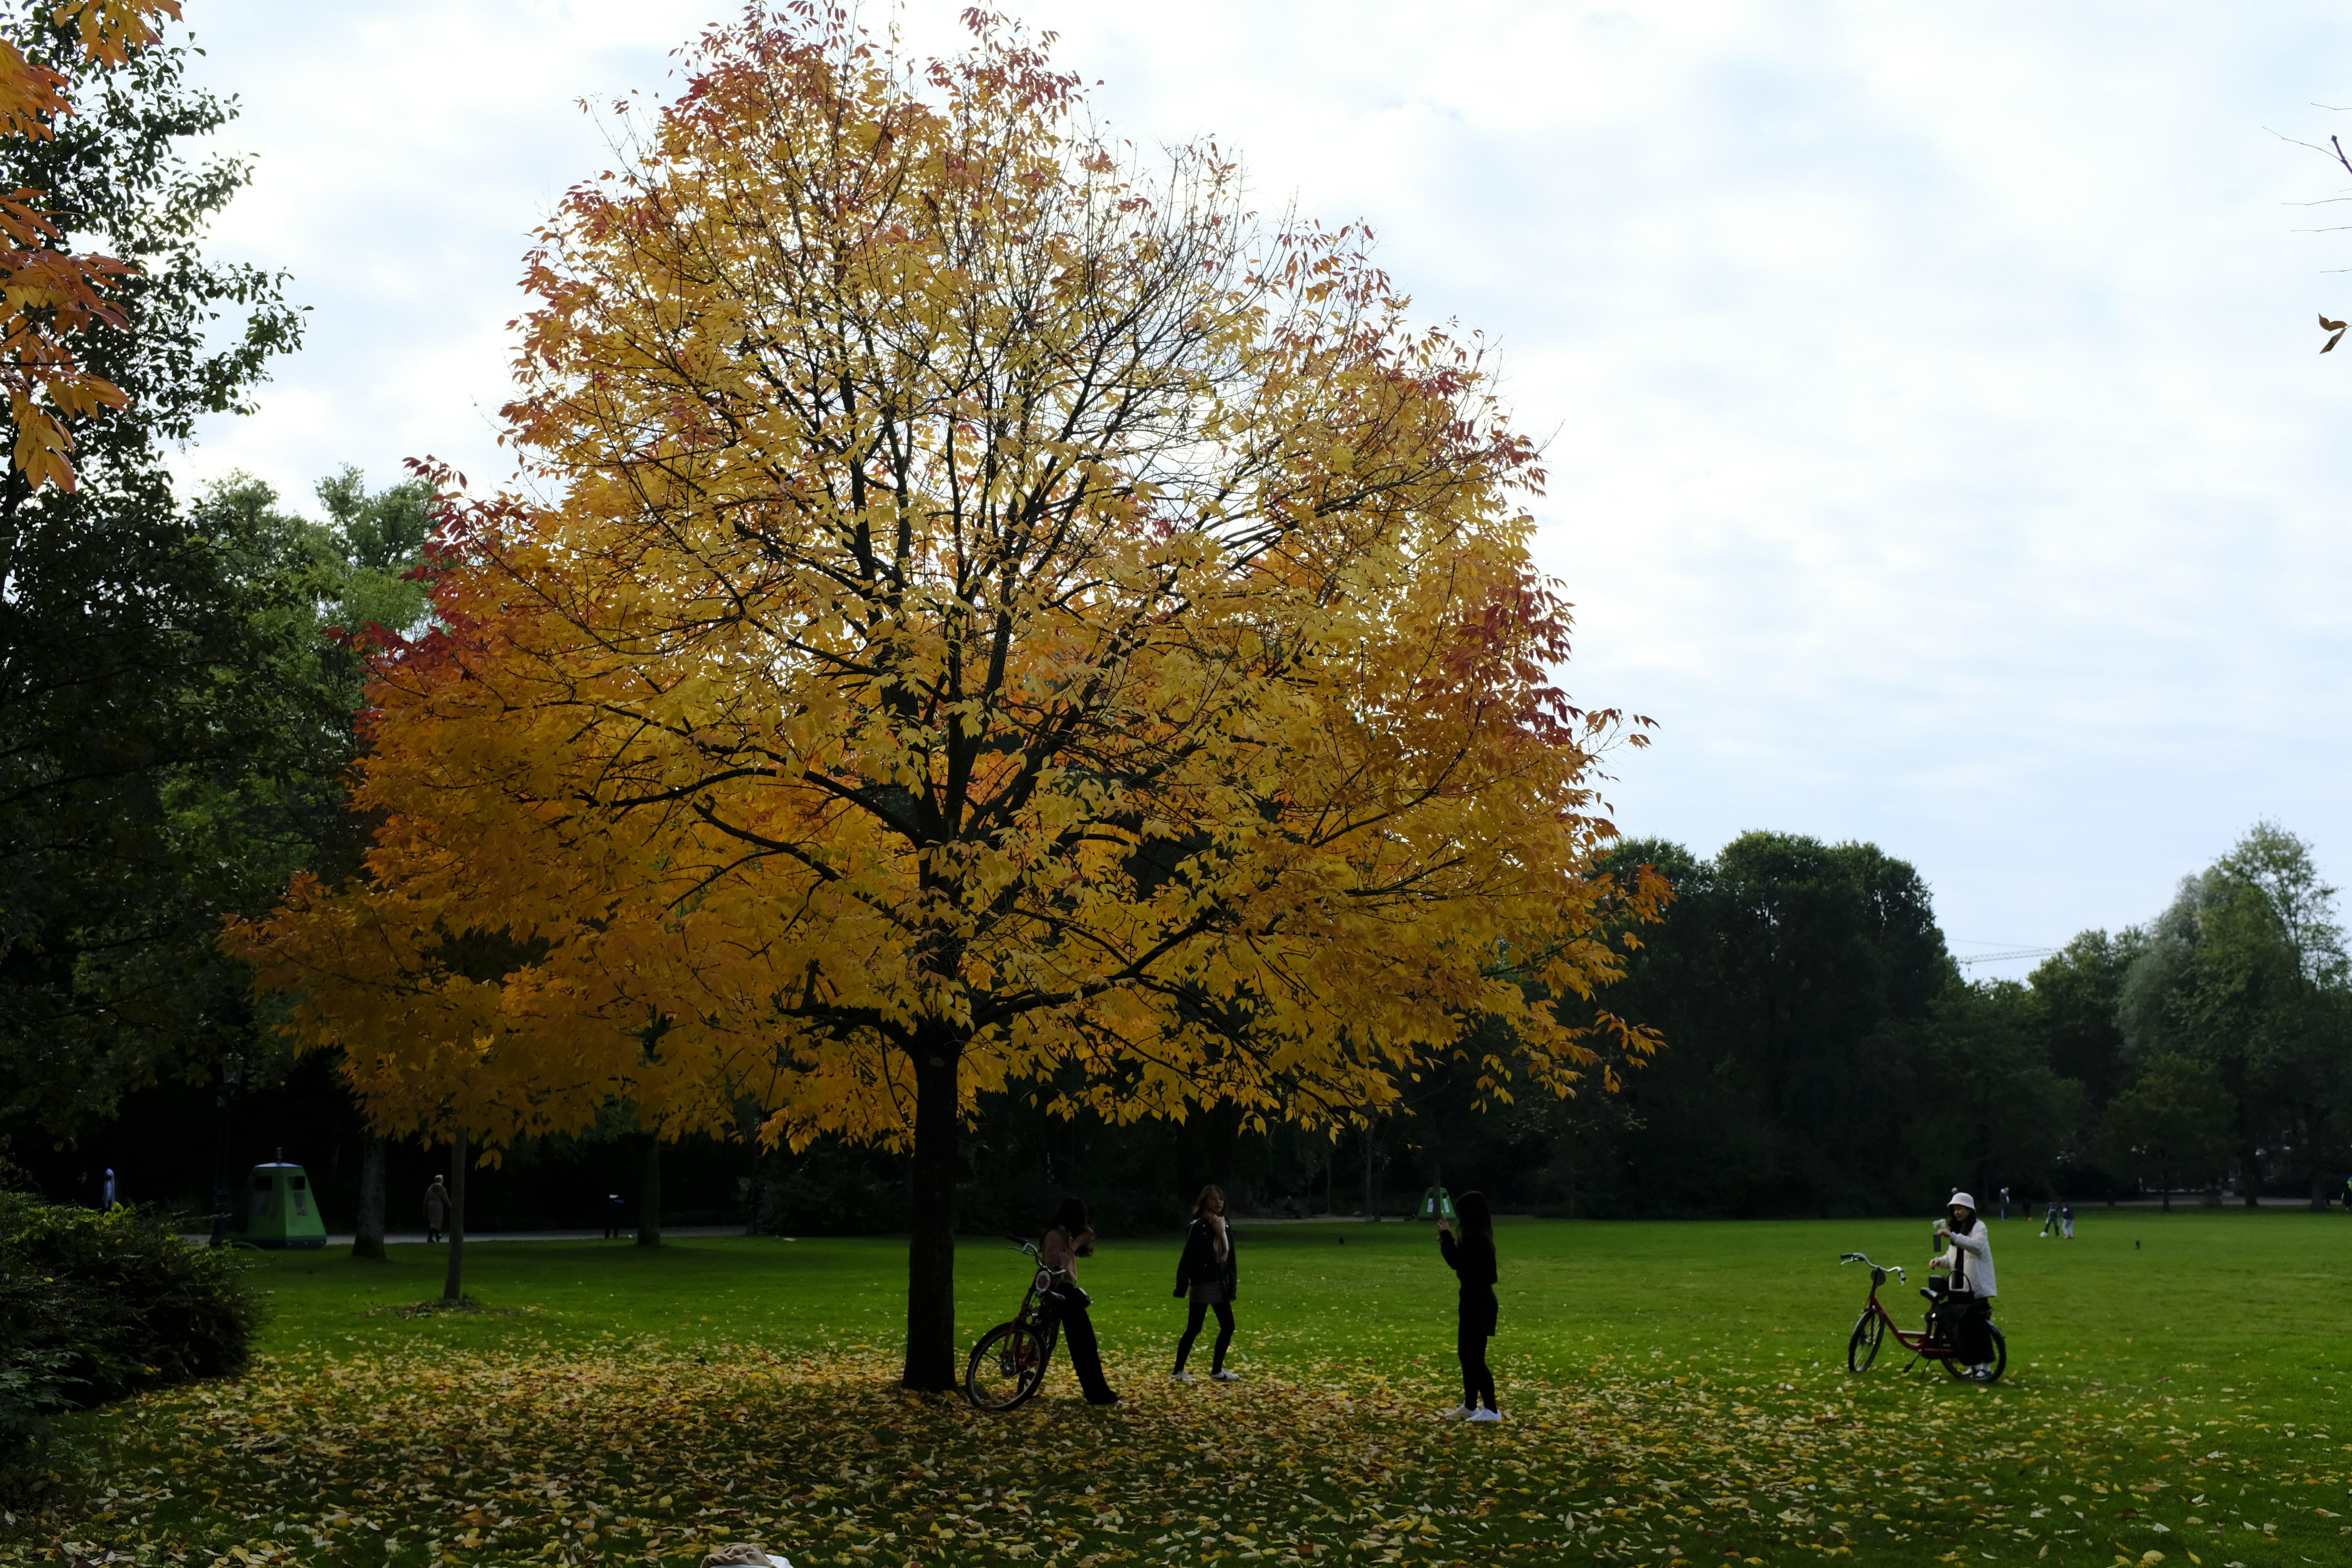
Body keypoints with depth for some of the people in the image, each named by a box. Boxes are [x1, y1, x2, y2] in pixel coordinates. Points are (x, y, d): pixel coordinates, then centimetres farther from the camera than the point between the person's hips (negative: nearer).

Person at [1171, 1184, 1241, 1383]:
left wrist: (1232, 1285, 10)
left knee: (1228, 1327, 9)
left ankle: (1217, 1371, 22)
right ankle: (1178, 1372, 10)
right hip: (1202, 1285, -7)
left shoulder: (1226, 1228, 8)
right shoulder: (1198, 1226, -14)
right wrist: (1182, 1286, -19)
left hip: (1220, 1285, 7)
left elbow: (1231, 1258, 13)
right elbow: (1188, 1257, -16)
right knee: (1194, 1329, -2)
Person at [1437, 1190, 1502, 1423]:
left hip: (1478, 1303, -11)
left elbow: (1457, 1263, -21)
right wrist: (1446, 1237, 11)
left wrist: (1446, 1236, -14)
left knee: (1476, 1356, -6)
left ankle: (1491, 1410, -2)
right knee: (1466, 1353, 17)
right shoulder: (1477, 1237, 10)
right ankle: (1470, 1405, 27)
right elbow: (1462, 1261, 16)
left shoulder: (1477, 1238, -20)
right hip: (1474, 1300, 11)